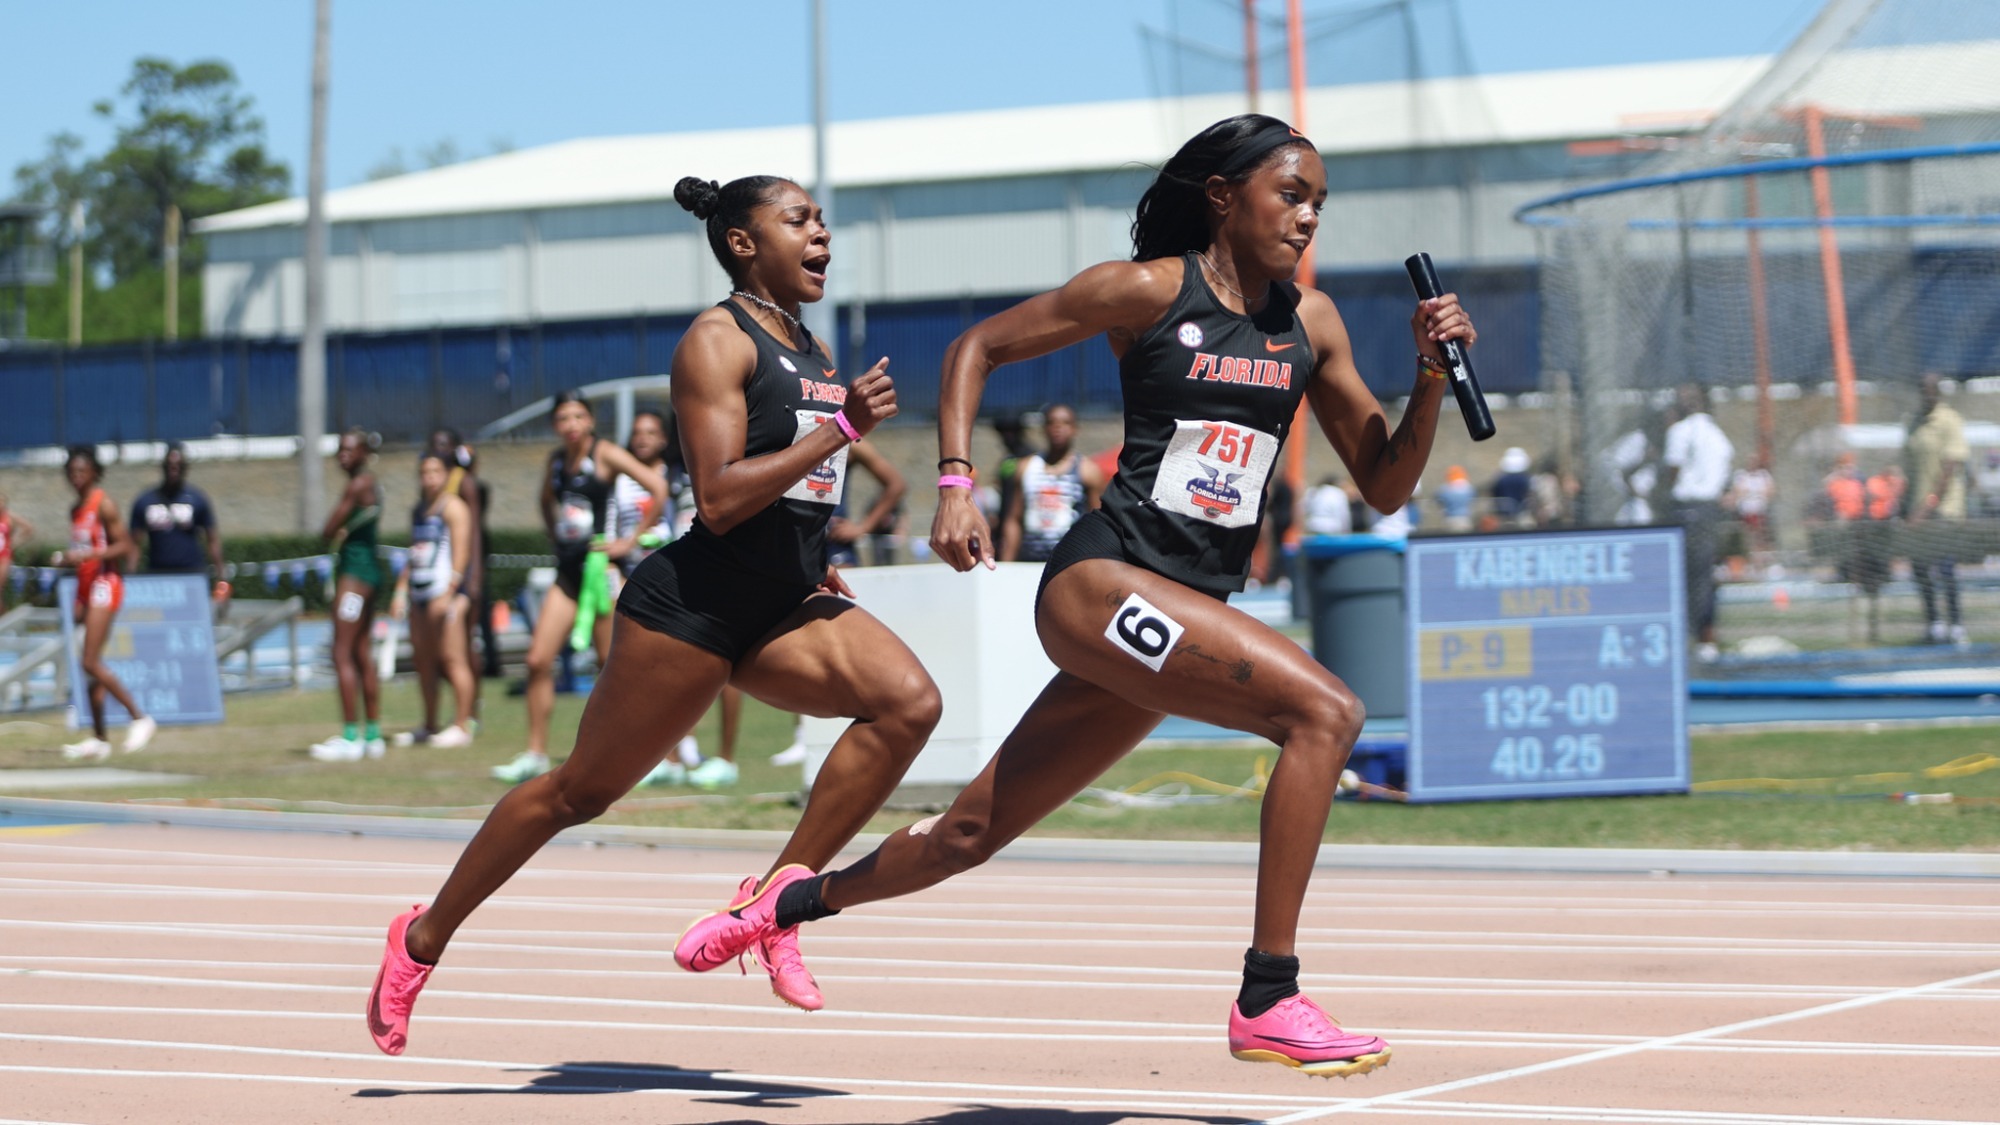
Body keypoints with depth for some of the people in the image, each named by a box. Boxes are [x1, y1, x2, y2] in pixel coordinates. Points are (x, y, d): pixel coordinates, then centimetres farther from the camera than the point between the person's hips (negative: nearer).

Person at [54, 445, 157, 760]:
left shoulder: (104, 506, -10)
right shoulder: (76, 510, 16)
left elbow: (124, 547, -15)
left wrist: (86, 555, -23)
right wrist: (66, 559, 6)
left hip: (105, 584, -9)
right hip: (86, 586, 9)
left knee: (90, 662, -15)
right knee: (92, 665, 7)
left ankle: (140, 718, -8)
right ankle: (99, 739, 9)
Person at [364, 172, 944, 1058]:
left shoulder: (813, 353, 15)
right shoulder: (717, 341, -9)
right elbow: (719, 497, -21)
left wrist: (815, 566, 16)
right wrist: (842, 427, -22)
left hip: (786, 605, 7)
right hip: (695, 604, -7)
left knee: (908, 701, -20)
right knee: (581, 790, 3)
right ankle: (422, 941, 20)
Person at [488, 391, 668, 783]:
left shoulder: (605, 454, -7)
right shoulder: (557, 458, 12)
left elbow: (657, 486, -17)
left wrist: (632, 539, -15)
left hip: (599, 568, -6)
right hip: (568, 571, 6)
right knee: (538, 660, -3)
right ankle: (535, 754, 1)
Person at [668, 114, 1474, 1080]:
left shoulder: (1309, 322, 11)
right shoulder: (1149, 291, -3)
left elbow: (1384, 485, 13)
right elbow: (976, 347, 5)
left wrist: (1431, 375, -3)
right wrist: (954, 483, -6)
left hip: (1195, 609, 6)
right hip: (1098, 578, -6)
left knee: (973, 833, 15)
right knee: (1324, 710, -25)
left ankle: (796, 898, 41)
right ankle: (1266, 1003, -23)